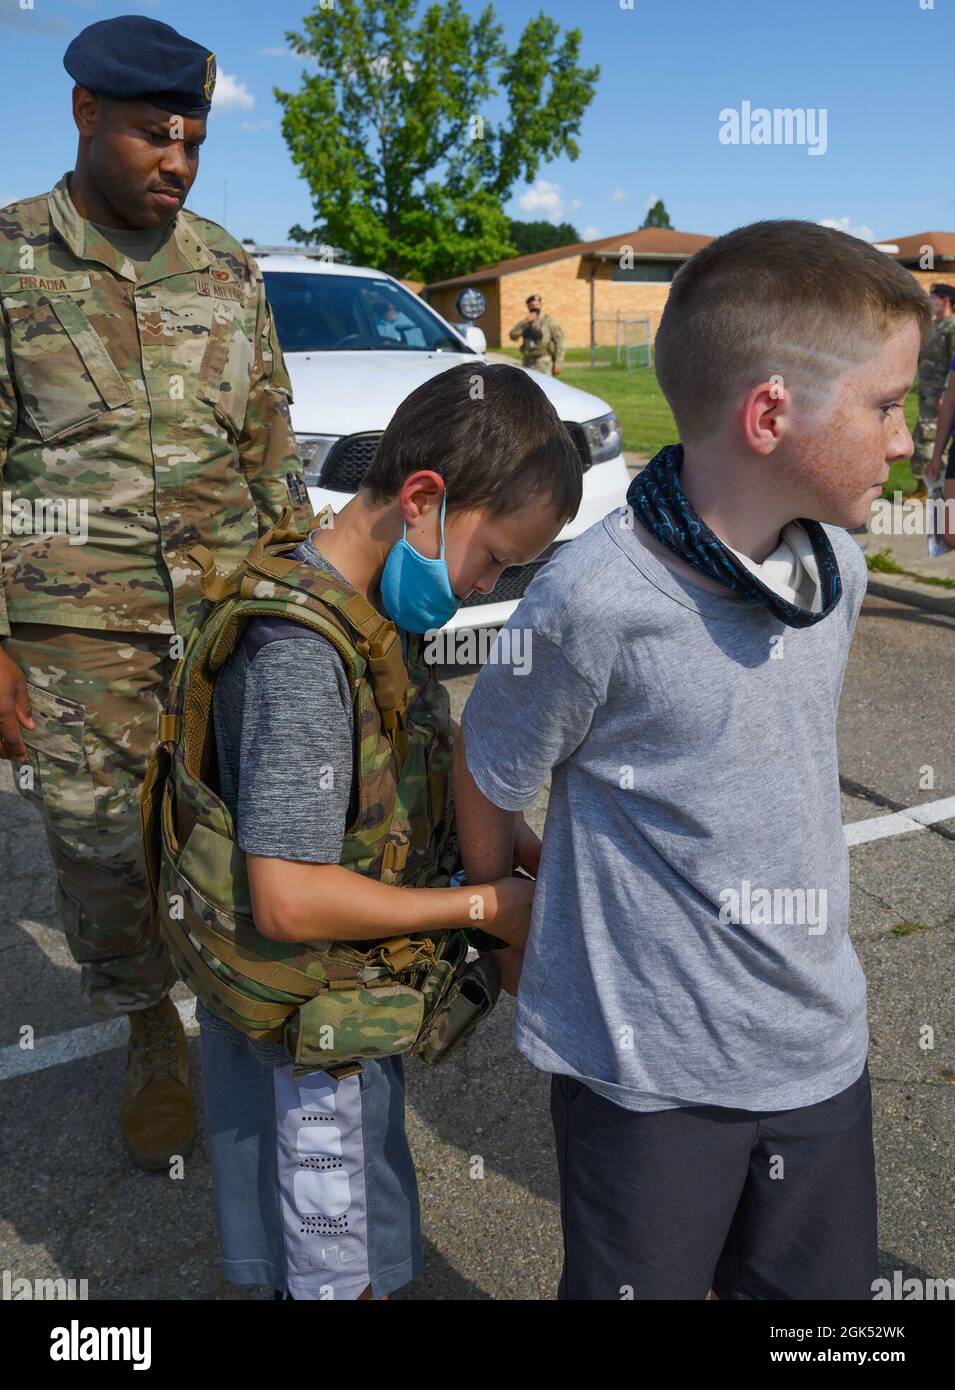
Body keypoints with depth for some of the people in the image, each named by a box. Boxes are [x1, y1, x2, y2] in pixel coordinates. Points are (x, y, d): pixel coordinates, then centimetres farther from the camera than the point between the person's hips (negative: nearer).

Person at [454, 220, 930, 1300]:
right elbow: (487, 779, -9)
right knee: (638, 1283, 16)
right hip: (648, 1061, -6)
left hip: (819, 1046, 6)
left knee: (824, 1282, 23)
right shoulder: (595, 602, -25)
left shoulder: (837, 570, -2)